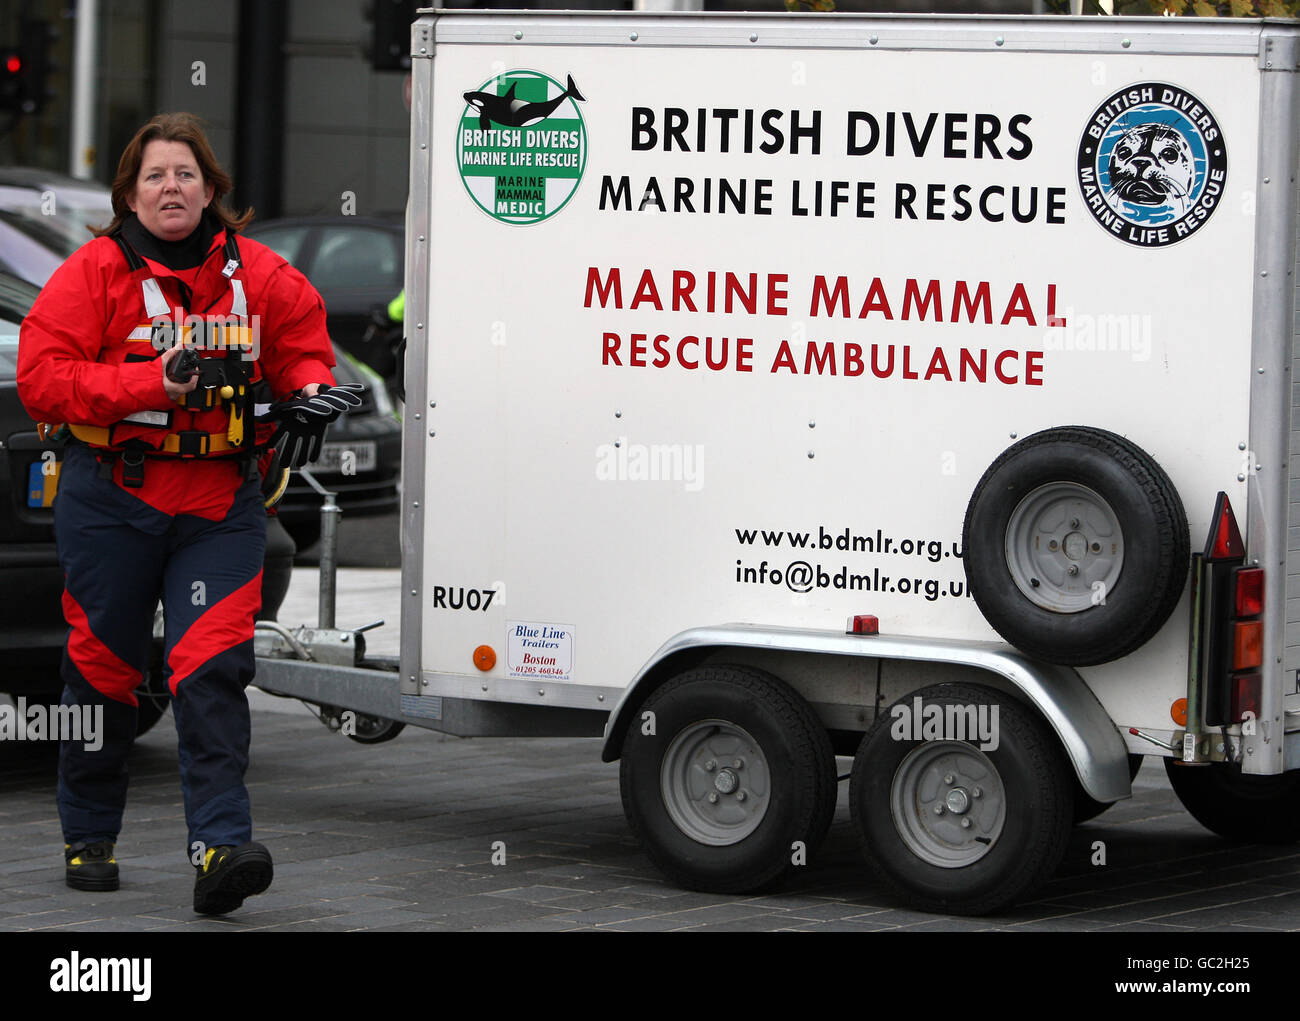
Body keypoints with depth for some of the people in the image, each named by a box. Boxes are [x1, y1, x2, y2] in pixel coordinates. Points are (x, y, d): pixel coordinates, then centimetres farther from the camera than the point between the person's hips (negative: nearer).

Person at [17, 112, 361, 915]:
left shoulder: (256, 275, 4)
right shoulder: (95, 271, -5)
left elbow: (304, 328, 23)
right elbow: (43, 378, -12)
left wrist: (309, 391, 1)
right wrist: (154, 382, -20)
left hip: (221, 504, 1)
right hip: (111, 499, -1)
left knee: (213, 668, -12)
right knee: (103, 668, 8)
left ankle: (220, 847, -18)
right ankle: (88, 839, 25)